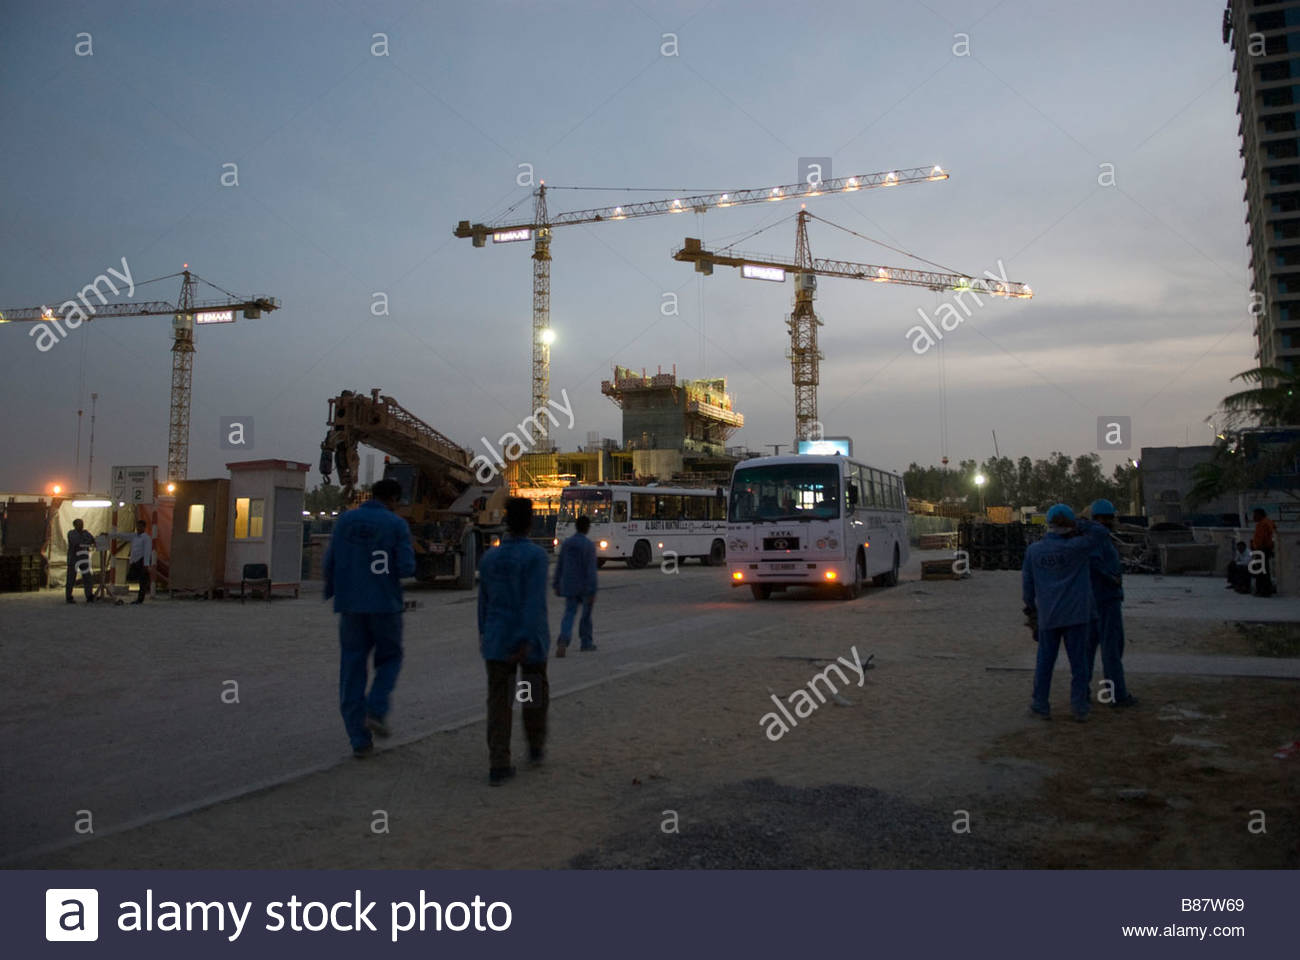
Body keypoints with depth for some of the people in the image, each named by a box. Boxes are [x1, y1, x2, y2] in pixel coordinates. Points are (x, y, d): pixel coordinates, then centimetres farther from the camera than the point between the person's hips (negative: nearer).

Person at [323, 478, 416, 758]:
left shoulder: (345, 520, 4)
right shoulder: (397, 525, -6)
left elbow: (330, 562, 5)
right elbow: (407, 569, -12)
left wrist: (330, 592, 21)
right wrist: (409, 558, 10)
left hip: (350, 606, 3)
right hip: (385, 605, -2)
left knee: (352, 670, 7)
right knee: (389, 659, 19)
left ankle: (360, 740, 7)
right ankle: (376, 711, -2)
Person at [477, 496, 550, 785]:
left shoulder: (490, 557, 3)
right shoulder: (536, 556, -12)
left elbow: (484, 601, 11)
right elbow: (534, 601, -21)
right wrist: (527, 642, -23)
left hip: (497, 639, 3)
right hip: (530, 640, -3)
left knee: (499, 702, 4)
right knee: (534, 694, 19)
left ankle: (498, 766, 0)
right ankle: (535, 748, 35)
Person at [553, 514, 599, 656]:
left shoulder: (566, 543, 3)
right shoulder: (589, 545, -13)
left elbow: (559, 566, 7)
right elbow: (591, 570, -17)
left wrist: (556, 585, 16)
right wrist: (592, 592, -15)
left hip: (569, 586, 3)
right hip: (585, 586, -3)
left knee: (569, 614, 2)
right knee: (586, 615, 14)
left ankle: (563, 641, -21)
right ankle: (586, 643, 26)